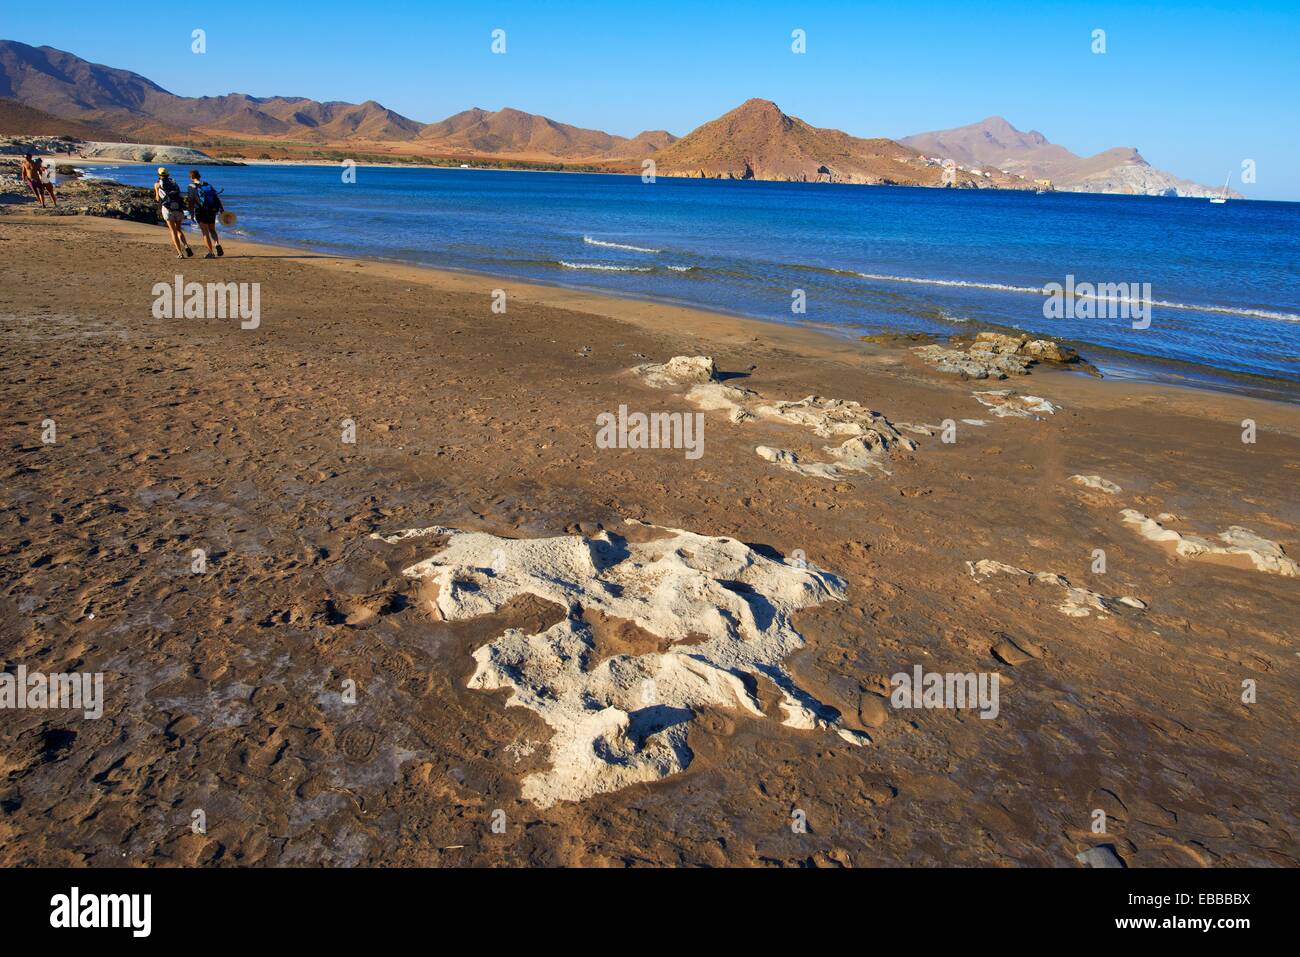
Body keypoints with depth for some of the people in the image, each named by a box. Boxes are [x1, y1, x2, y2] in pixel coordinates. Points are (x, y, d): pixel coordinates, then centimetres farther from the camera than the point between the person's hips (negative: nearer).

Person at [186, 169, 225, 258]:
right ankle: (217, 245, -10)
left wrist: (191, 214, -11)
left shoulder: (192, 186, -1)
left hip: (201, 211, -4)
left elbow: (191, 201, -10)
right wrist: (222, 209, 6)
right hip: (212, 211, 4)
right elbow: (217, 197, 7)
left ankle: (211, 252, -7)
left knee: (205, 232, 0)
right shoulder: (208, 184, 13)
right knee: (212, 230, 17)